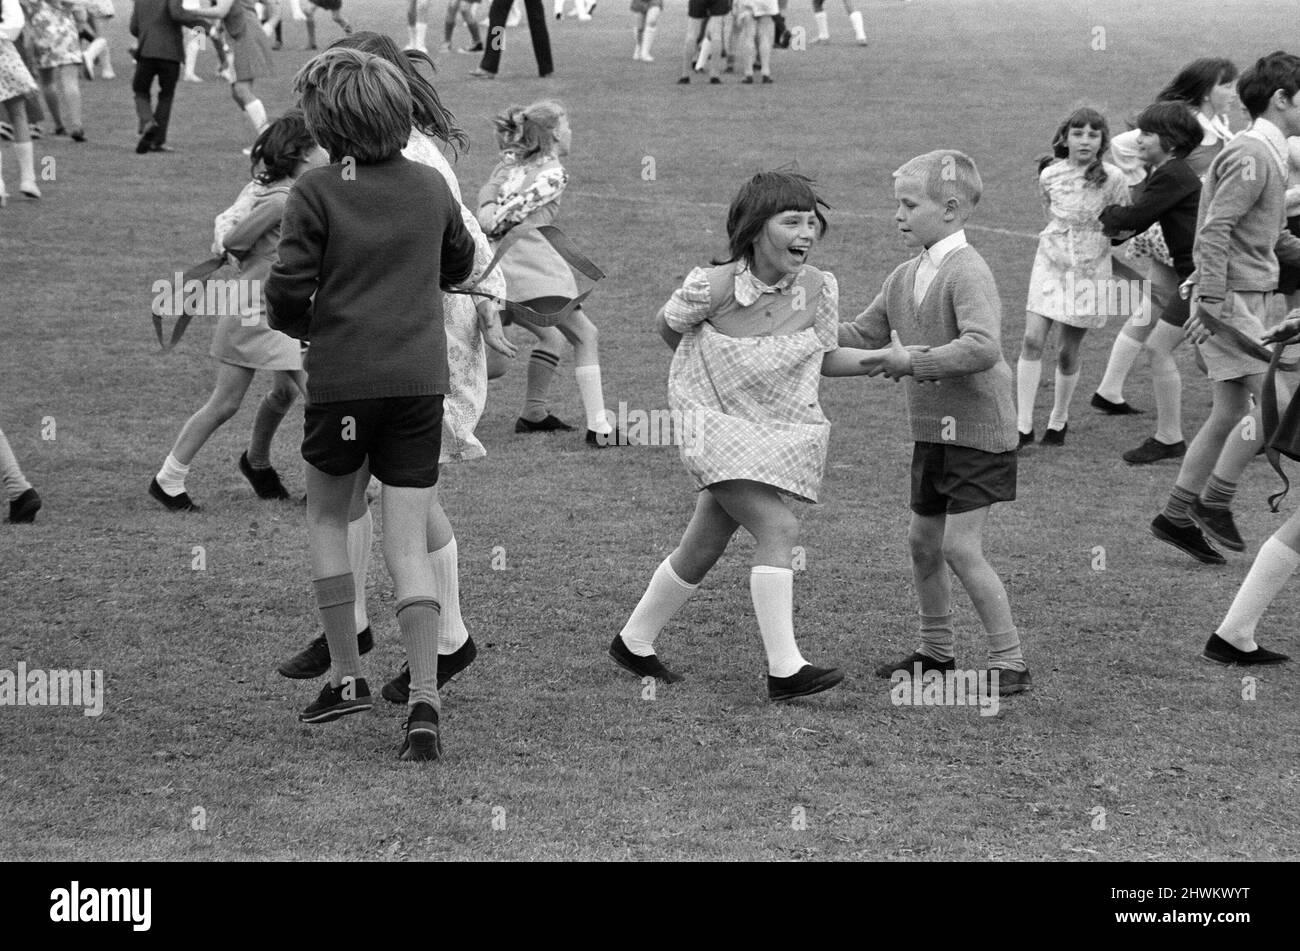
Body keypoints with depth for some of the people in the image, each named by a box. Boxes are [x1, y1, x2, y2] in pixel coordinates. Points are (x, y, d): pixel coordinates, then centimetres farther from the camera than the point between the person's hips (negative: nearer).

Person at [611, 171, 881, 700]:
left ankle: (634, 644, 33)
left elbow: (823, 358, 5)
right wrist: (707, 372, 5)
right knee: (778, 529, -20)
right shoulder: (714, 288, -22)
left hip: (776, 433, 6)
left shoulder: (818, 289, -10)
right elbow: (667, 326, -1)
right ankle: (784, 670, -20)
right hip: (717, 423, -6)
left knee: (703, 548, 15)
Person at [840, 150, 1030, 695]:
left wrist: (912, 361, -28)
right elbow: (862, 337, 18)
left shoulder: (967, 272, -19)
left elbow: (982, 347, -33)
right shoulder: (904, 278, 9)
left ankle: (1009, 662, -1)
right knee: (922, 540, 15)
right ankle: (936, 651, 31)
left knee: (961, 548, -10)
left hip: (977, 432, -9)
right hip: (932, 431, 9)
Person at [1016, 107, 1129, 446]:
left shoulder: (1111, 179, -10)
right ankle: (1023, 425, -9)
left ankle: (1059, 419, 27)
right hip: (1051, 263, 1)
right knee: (1032, 340, -12)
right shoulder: (1049, 176, -5)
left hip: (1090, 271, -1)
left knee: (1069, 352, 4)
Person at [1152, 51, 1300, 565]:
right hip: (1231, 298, -10)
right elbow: (1215, 230, -23)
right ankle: (1215, 500, -1)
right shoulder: (1251, 155, -15)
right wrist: (1210, 304, -28)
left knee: (1229, 415, 11)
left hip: (1252, 298, 10)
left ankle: (1176, 516, 16)